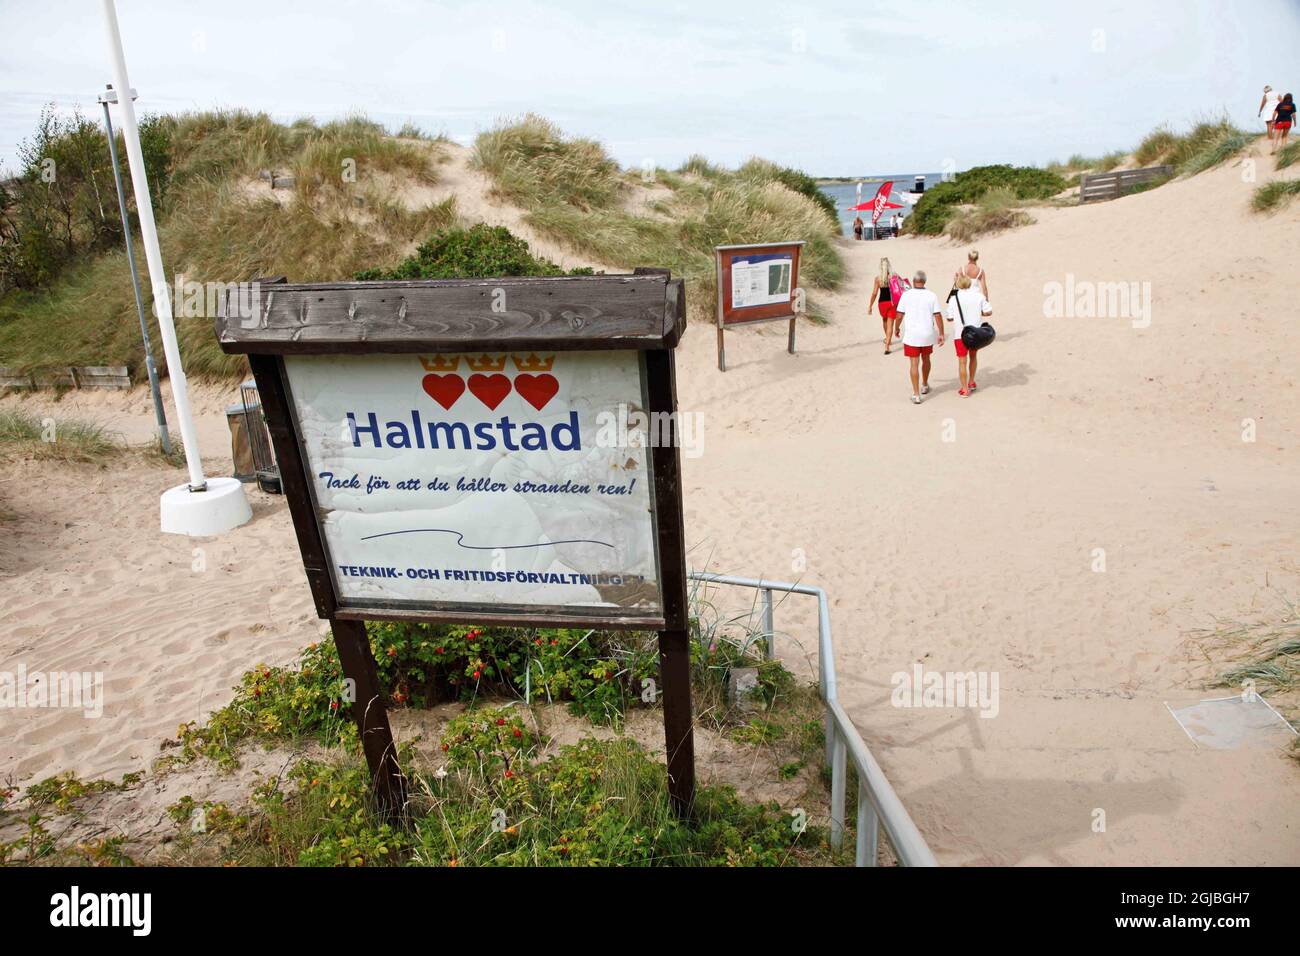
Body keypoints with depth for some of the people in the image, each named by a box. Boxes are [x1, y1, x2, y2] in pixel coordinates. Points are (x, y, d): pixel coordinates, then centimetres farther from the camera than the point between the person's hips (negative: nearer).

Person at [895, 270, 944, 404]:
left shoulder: (906, 295, -6)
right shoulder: (932, 296, -4)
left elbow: (900, 314, -3)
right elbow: (938, 316, -7)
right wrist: (941, 334, -1)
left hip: (911, 335, -2)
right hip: (928, 334, 2)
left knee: (914, 364, 0)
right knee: (926, 360, 23)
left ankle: (916, 394, -5)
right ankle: (925, 386, 41)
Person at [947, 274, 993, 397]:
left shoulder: (954, 299, -7)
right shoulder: (979, 296, -1)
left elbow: (949, 318, -5)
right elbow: (989, 312, -3)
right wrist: (978, 313, 14)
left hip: (961, 334, -3)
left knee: (962, 361, 3)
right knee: (973, 356, 25)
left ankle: (965, 389, 4)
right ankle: (971, 382, 35)